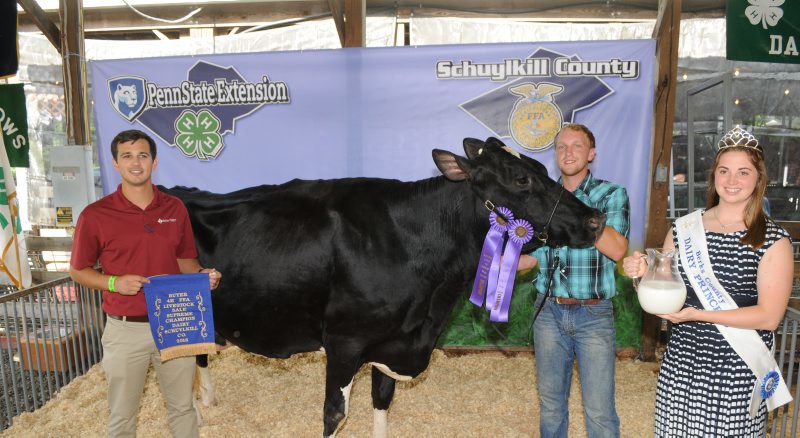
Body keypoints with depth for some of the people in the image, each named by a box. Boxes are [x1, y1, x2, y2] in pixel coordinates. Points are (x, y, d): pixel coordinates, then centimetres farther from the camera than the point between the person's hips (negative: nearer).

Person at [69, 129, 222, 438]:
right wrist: (114, 282, -15)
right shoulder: (95, 215, -6)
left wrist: (202, 275, -8)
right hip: (125, 330, -2)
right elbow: (77, 270, 2)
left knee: (183, 408, 15)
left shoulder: (175, 209, 3)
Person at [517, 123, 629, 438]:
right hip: (549, 311, 3)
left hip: (594, 314, -3)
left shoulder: (611, 194, -2)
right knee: (550, 403, 16)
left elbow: (617, 249, -18)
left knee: (599, 411, 3)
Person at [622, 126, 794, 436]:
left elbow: (769, 317, -12)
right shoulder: (684, 228, 3)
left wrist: (698, 314, -20)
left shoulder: (773, 239, -6)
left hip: (738, 375, -3)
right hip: (680, 365, 3)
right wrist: (641, 272, -12)